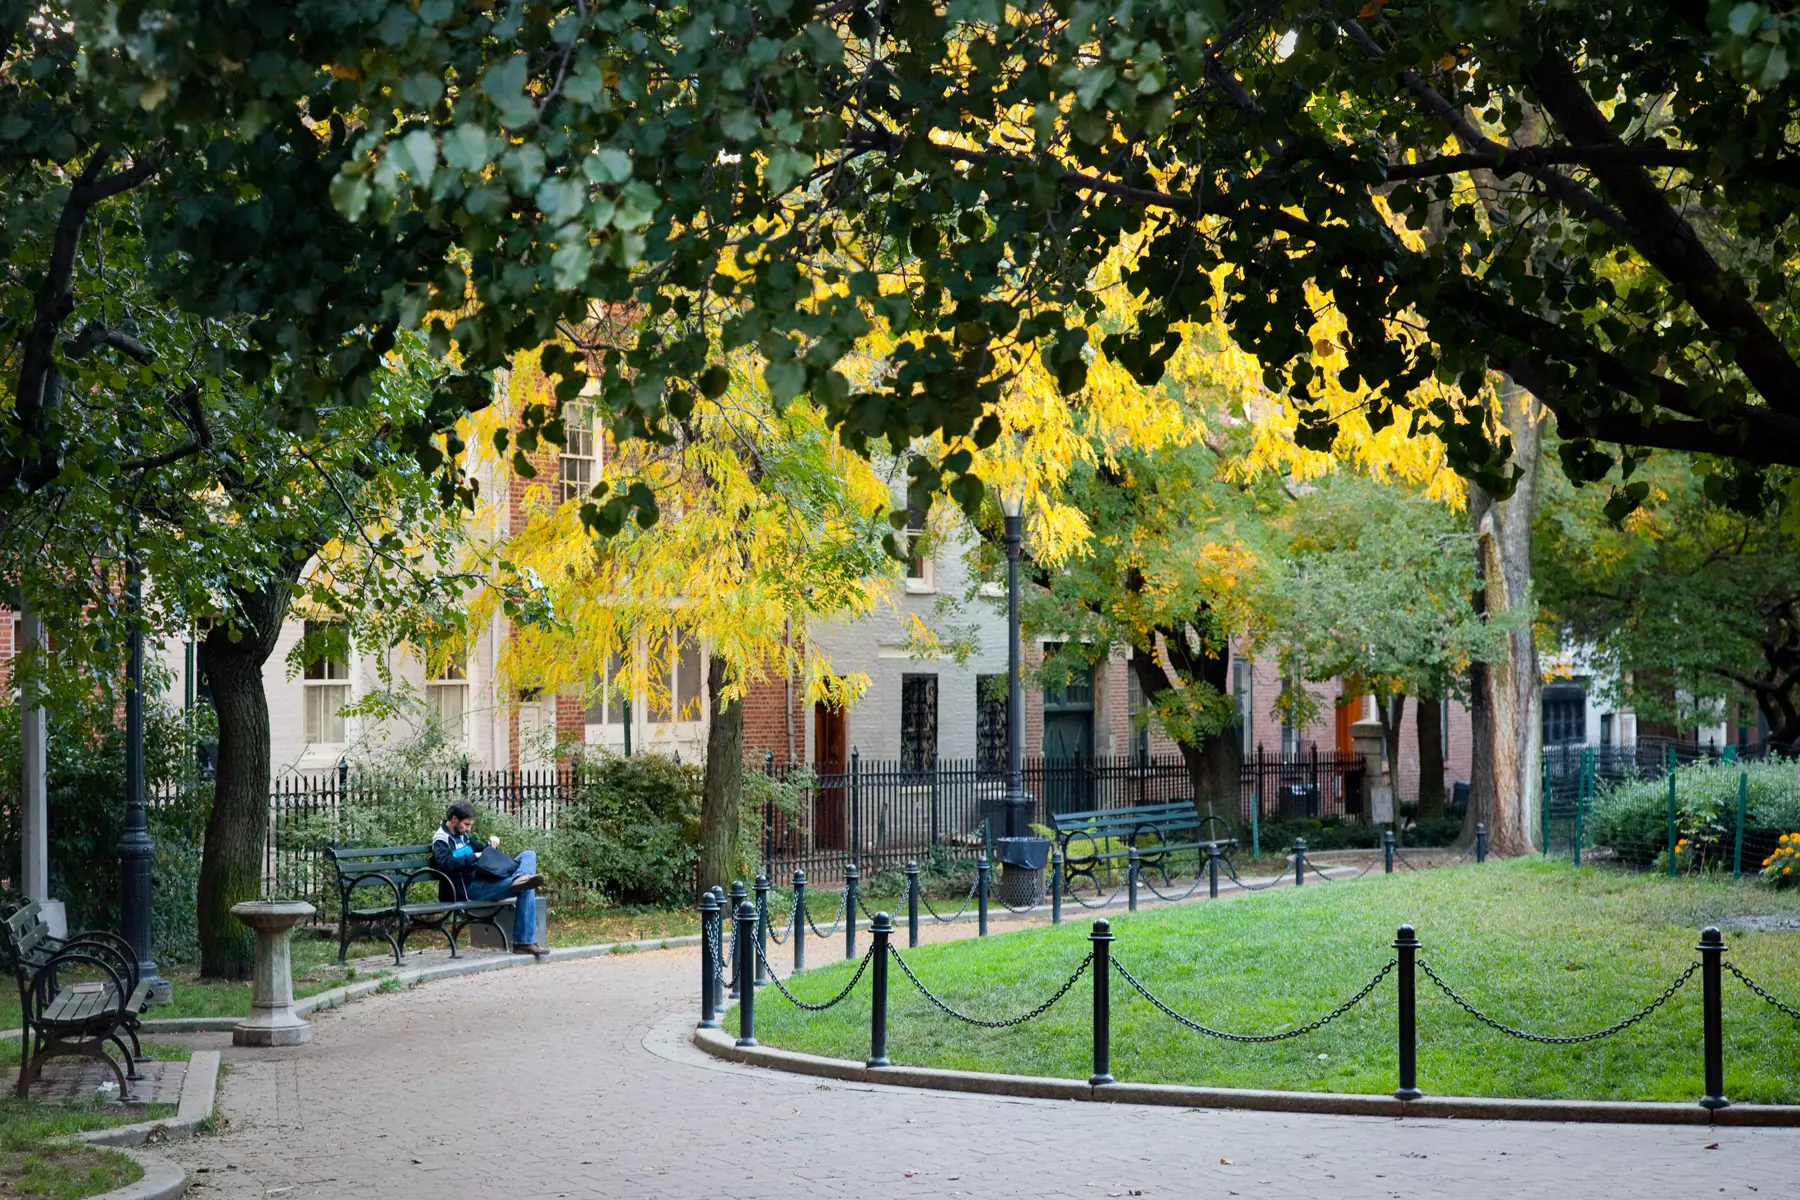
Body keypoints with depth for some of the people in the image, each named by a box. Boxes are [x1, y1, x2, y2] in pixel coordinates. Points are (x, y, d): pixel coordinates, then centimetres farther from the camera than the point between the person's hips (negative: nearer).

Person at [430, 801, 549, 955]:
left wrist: (492, 843, 14)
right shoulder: (441, 839, -3)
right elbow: (445, 862, -24)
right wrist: (474, 857, -21)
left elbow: (481, 852, 37)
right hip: (469, 889, -10)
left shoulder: (463, 836, 24)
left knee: (528, 855, -3)